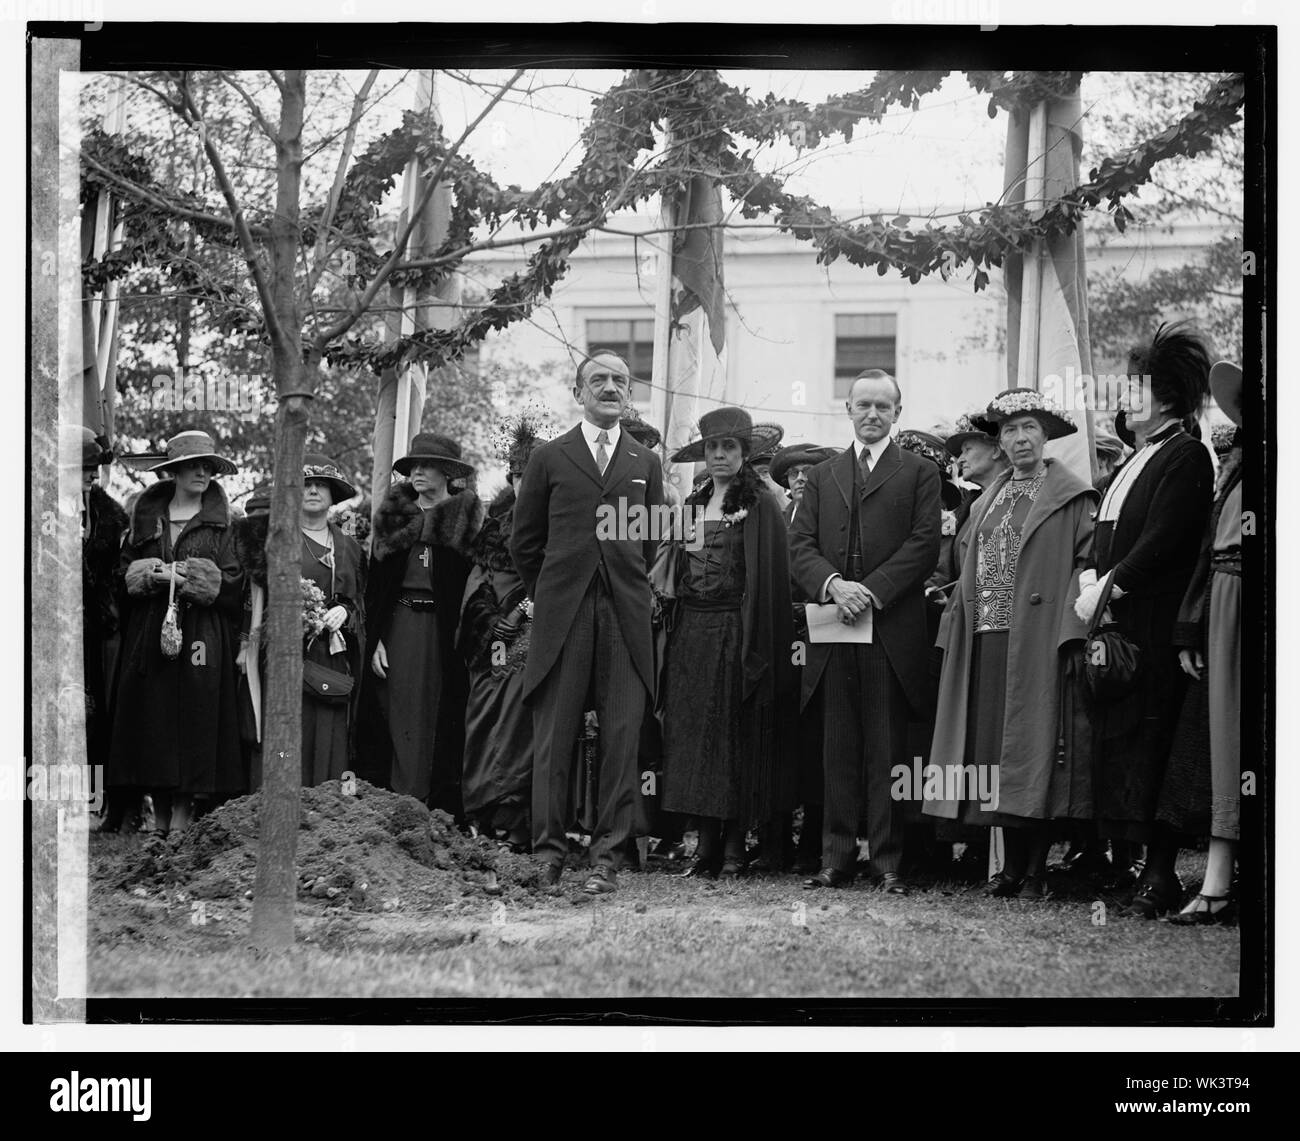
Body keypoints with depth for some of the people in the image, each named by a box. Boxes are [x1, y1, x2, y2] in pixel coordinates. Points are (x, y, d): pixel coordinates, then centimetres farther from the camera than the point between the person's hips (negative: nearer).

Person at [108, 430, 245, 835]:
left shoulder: (221, 524, 6)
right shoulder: (146, 517, 13)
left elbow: (232, 582, -2)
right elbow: (124, 574, 9)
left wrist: (186, 576, -12)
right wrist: (154, 574, -10)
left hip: (202, 637, -2)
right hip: (149, 635, 2)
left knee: (194, 720, -7)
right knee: (151, 724, 1)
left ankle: (183, 814, -3)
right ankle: (160, 821, 7)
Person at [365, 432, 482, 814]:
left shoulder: (466, 517, 2)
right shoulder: (395, 514, 11)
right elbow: (376, 583, 11)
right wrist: (376, 639, 2)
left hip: (445, 628, -2)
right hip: (399, 625, 2)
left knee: (443, 722, -2)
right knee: (403, 722, -2)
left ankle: (445, 809, 1)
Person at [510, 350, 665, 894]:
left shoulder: (645, 464, 13)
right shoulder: (549, 459, 9)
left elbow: (653, 541, 17)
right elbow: (524, 542, 12)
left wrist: (632, 590, 12)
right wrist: (548, 596, 10)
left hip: (626, 617, 1)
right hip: (562, 614, -1)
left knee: (621, 737, -3)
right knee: (554, 737, -1)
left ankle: (608, 855, 2)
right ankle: (548, 853, 5)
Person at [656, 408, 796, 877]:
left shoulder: (760, 505, -4)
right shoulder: (693, 502, 15)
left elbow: (768, 578, -9)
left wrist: (756, 644, -16)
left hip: (735, 633, -6)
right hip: (691, 632, 6)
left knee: (736, 736, -2)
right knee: (693, 735, 4)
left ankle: (735, 848, 2)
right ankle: (707, 843, 8)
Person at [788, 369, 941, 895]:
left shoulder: (919, 473, 8)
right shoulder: (822, 477, 18)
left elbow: (924, 545, -3)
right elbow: (800, 546, 8)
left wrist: (870, 592, -13)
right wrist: (833, 584, -12)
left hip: (892, 629, -3)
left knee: (887, 748, -2)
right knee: (838, 747, 4)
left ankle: (887, 859, 0)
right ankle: (836, 856, 7)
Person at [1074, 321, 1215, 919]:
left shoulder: (1186, 456, -8)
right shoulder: (1137, 458, 20)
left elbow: (1162, 540, -16)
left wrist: (1108, 587, -15)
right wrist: (1092, 575, 6)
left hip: (1153, 626, -9)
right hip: (1115, 623, 9)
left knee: (1149, 741, -9)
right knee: (1116, 737, 6)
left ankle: (1161, 876, -8)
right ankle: (1137, 863, 9)